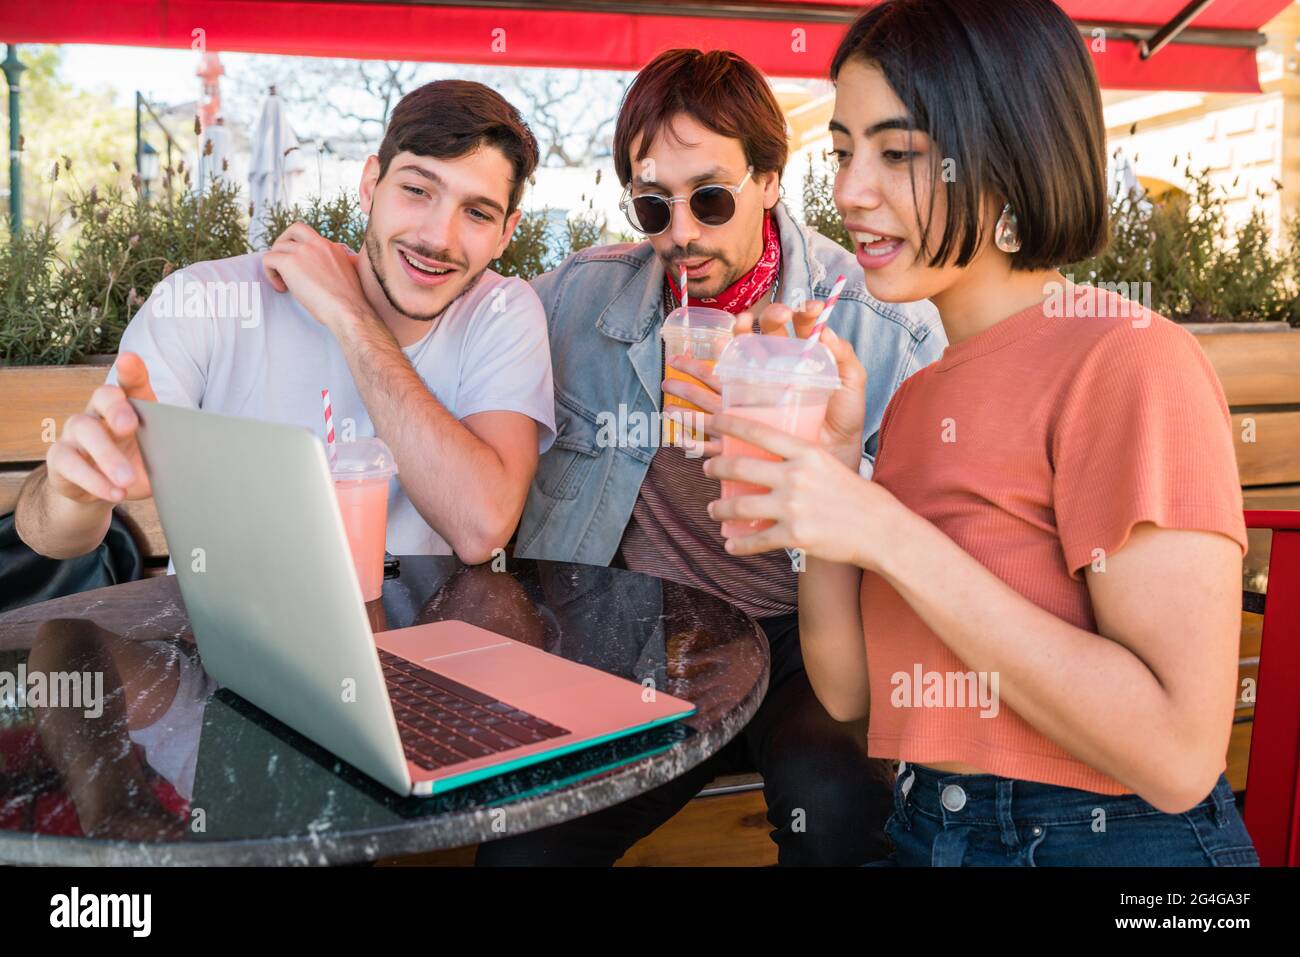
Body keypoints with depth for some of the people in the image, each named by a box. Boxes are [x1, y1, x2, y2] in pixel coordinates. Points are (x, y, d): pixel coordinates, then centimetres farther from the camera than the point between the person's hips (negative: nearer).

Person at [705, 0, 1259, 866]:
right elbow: (850, 690, 4)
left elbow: (1180, 755, -21)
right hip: (926, 827, 5)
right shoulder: (915, 399, 7)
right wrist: (828, 462, -8)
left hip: (1112, 833, -5)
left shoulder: (1129, 361, -14)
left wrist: (887, 534, -22)